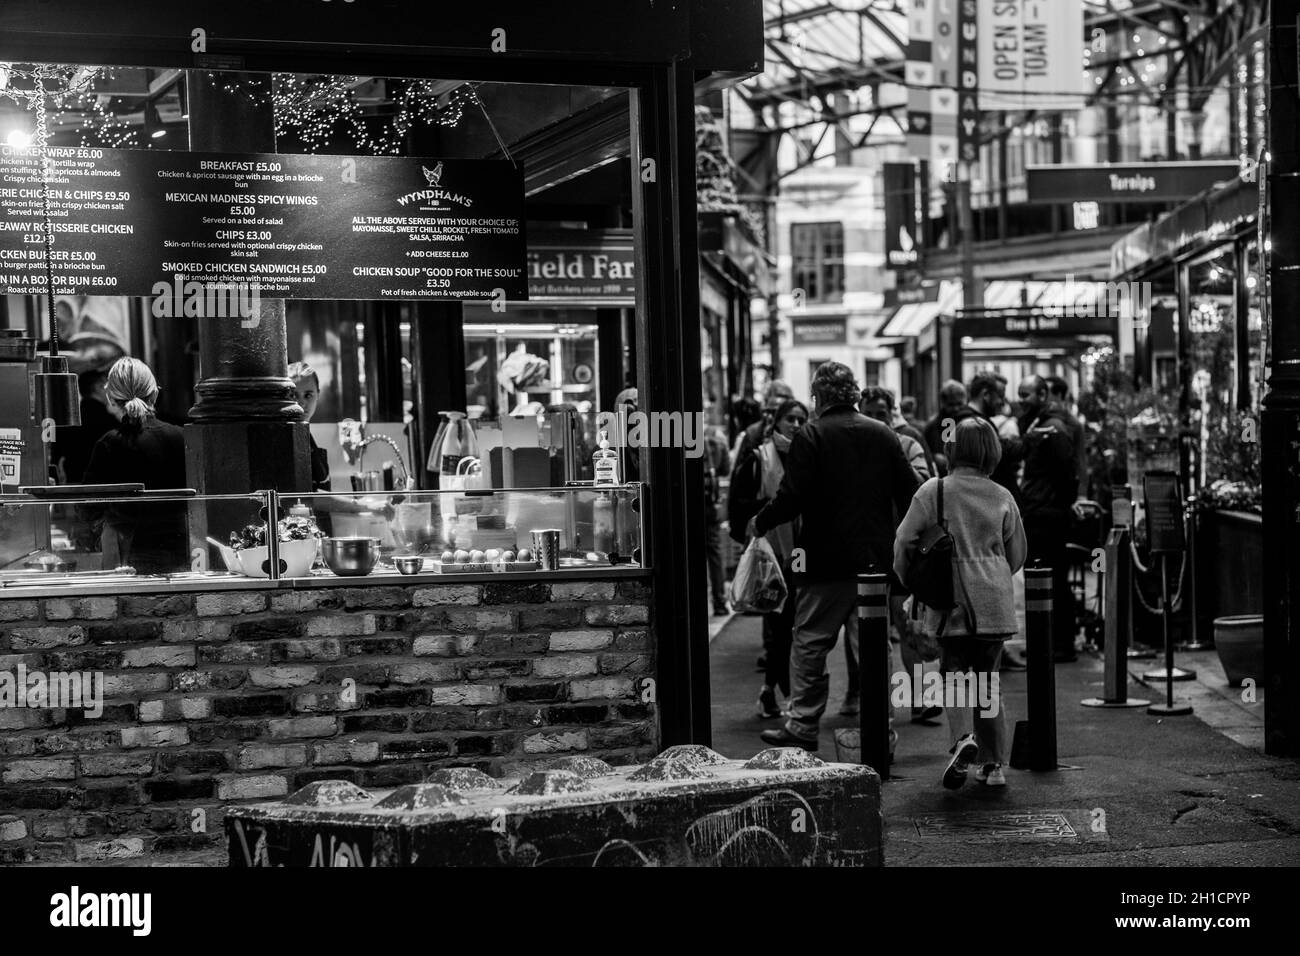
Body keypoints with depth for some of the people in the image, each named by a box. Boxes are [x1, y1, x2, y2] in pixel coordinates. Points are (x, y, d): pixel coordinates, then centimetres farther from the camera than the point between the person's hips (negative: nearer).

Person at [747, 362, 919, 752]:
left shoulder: (809, 437, -9)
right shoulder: (883, 435, 5)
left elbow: (792, 498, -14)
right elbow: (909, 493, 6)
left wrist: (759, 524, 3)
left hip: (826, 562, -4)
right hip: (877, 559, 4)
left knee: (809, 644, 5)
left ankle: (802, 726, 7)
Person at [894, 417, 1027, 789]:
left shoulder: (933, 491, -5)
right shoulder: (1002, 497, 4)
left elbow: (904, 542, -4)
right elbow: (1017, 553, 12)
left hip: (952, 601, -3)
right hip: (995, 602, 3)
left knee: (954, 670, 5)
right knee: (987, 677, 13)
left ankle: (963, 737, -22)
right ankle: (993, 763, 15)